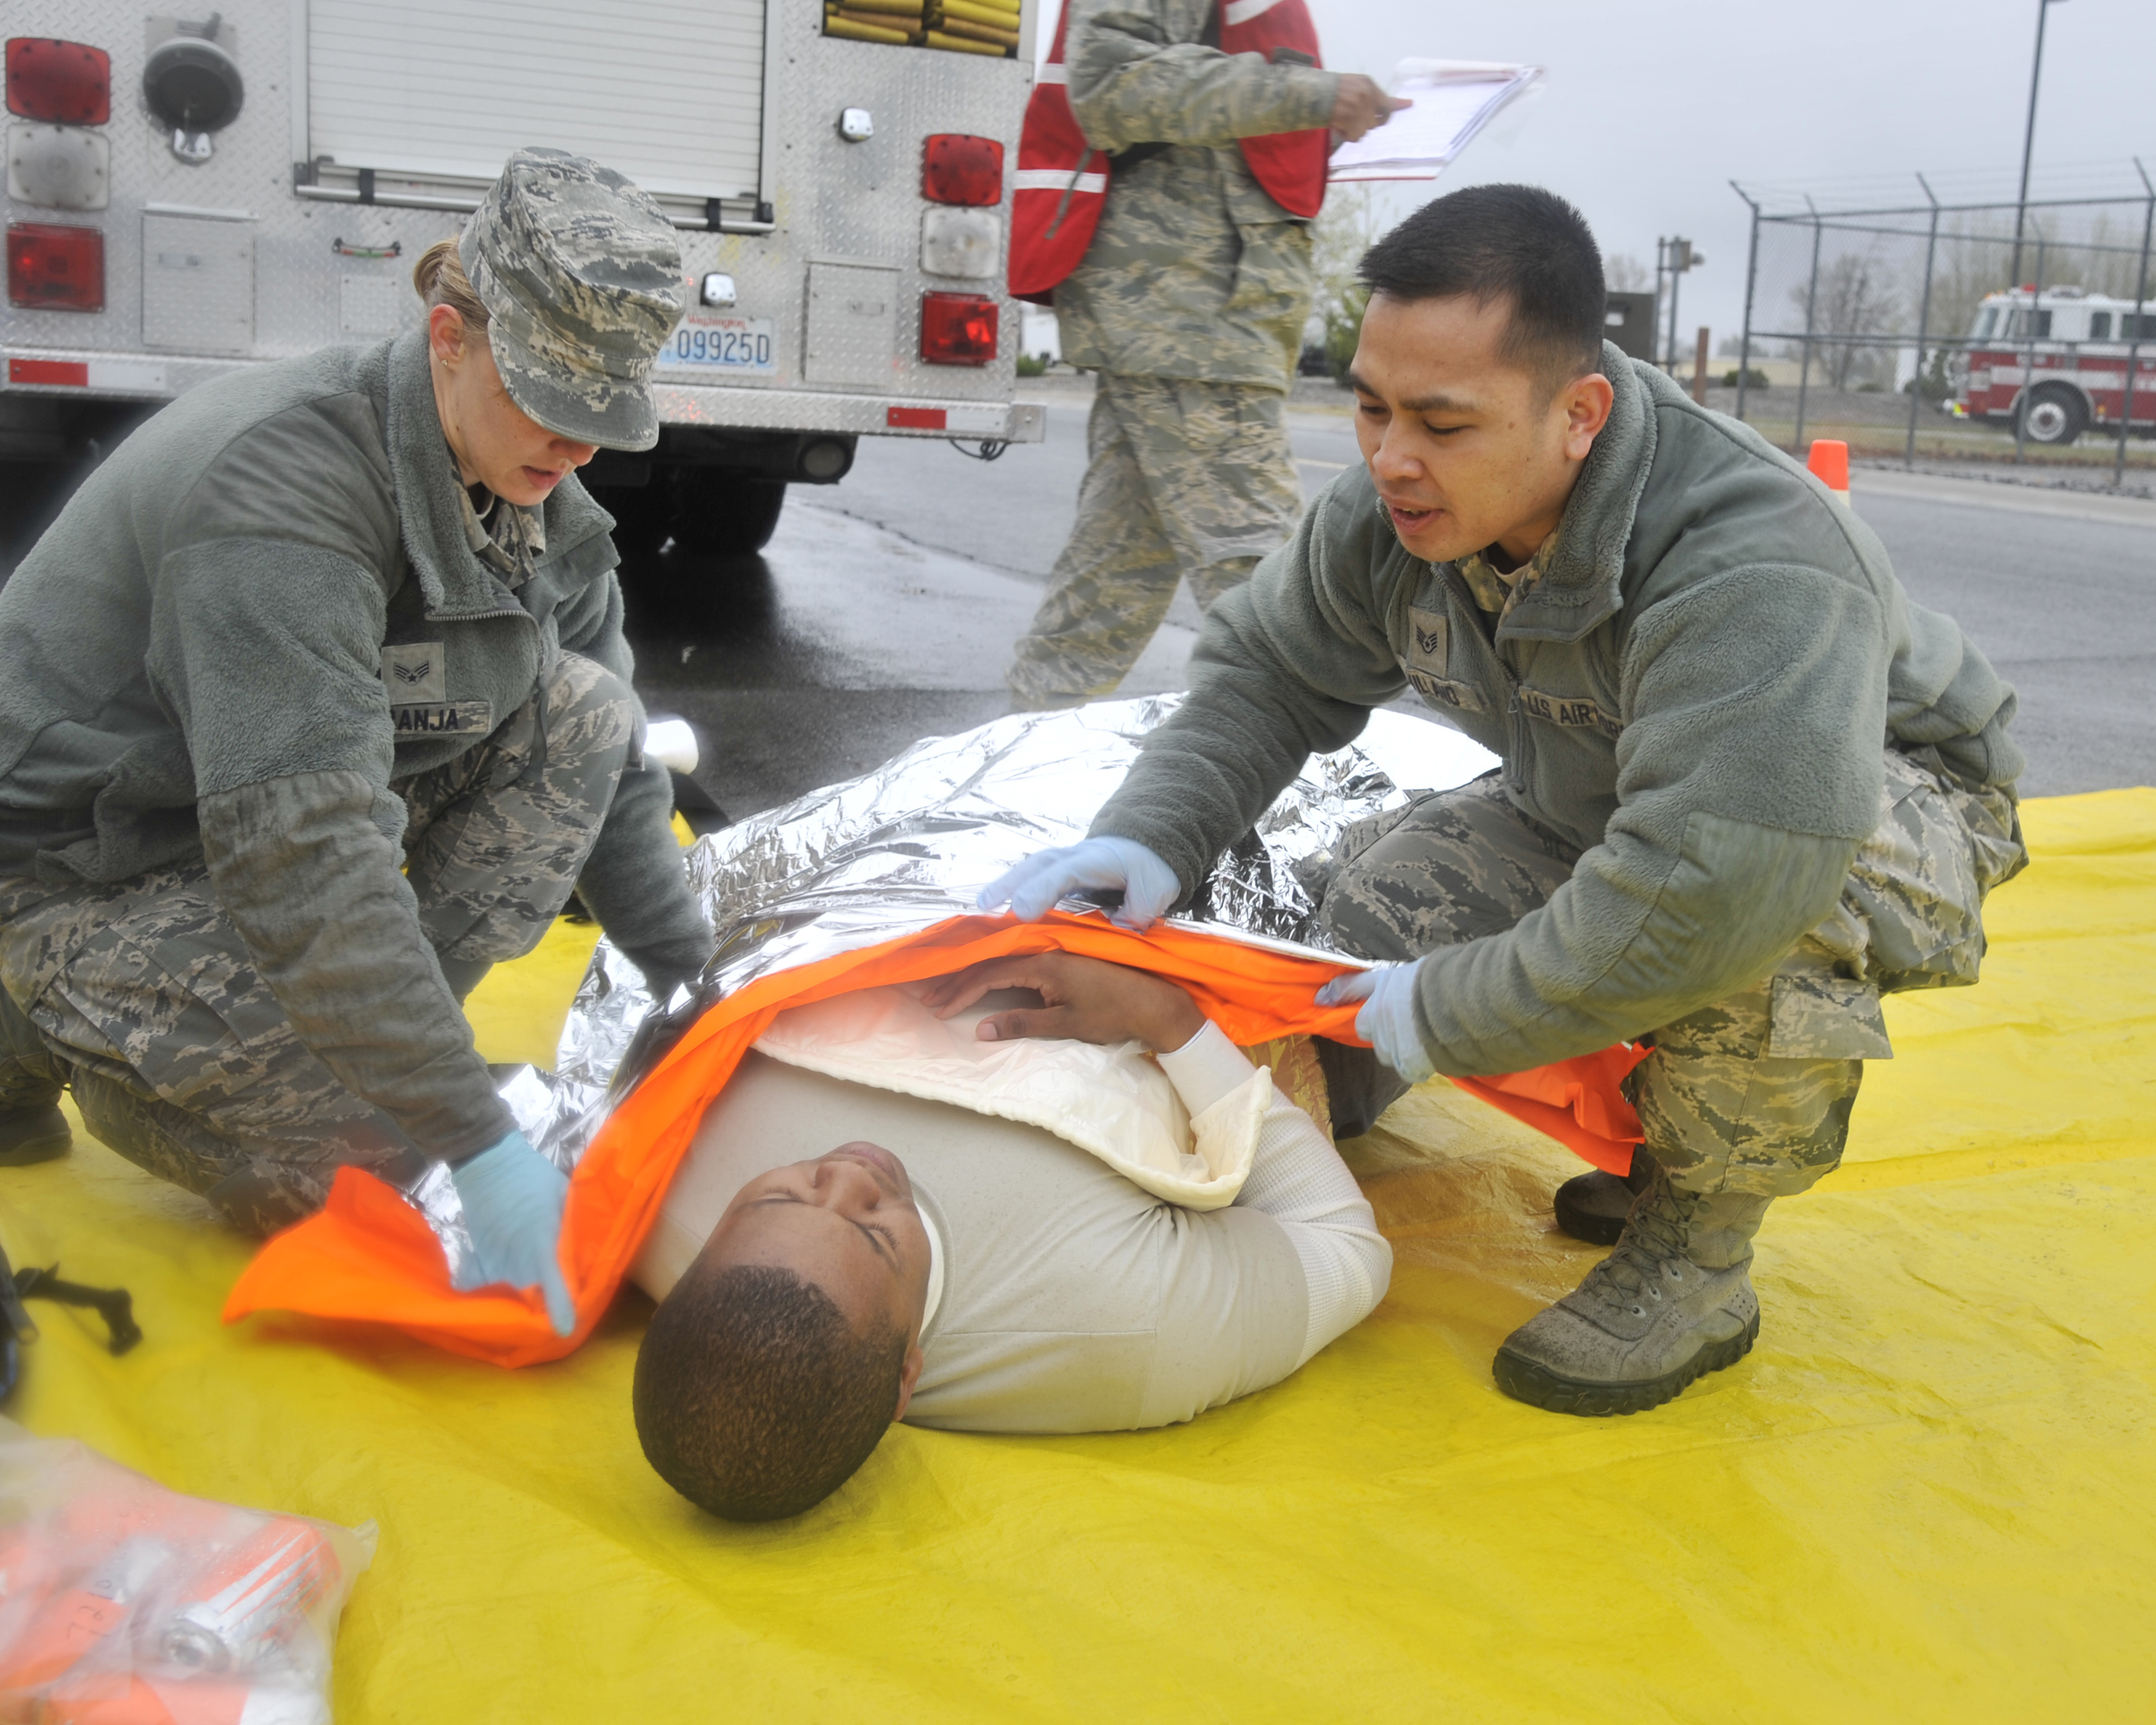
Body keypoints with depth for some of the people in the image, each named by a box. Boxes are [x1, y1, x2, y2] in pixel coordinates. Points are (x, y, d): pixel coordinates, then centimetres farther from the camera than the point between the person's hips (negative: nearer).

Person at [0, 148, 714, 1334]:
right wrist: (478, 1145, -39)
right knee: (375, 1154, -19)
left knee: (579, 707, -9)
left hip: (281, 786, 8)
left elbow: (608, 761, 2)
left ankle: (355, 1045, -3)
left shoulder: (528, 487, -6)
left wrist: (692, 988, -5)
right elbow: (305, 861, -37)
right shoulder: (285, 486, -31)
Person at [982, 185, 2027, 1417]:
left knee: (1773, 897, -41)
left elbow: (1709, 889, -50)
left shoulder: (1754, 572, -41)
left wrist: (1447, 1015, -37)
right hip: (1599, 802, 7)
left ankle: (1696, 1261, -15)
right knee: (1384, 898, -14)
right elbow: (1268, 672, -3)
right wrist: (1152, 838, -21)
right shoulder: (1395, 512, -17)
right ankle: (1666, 1122, 9)